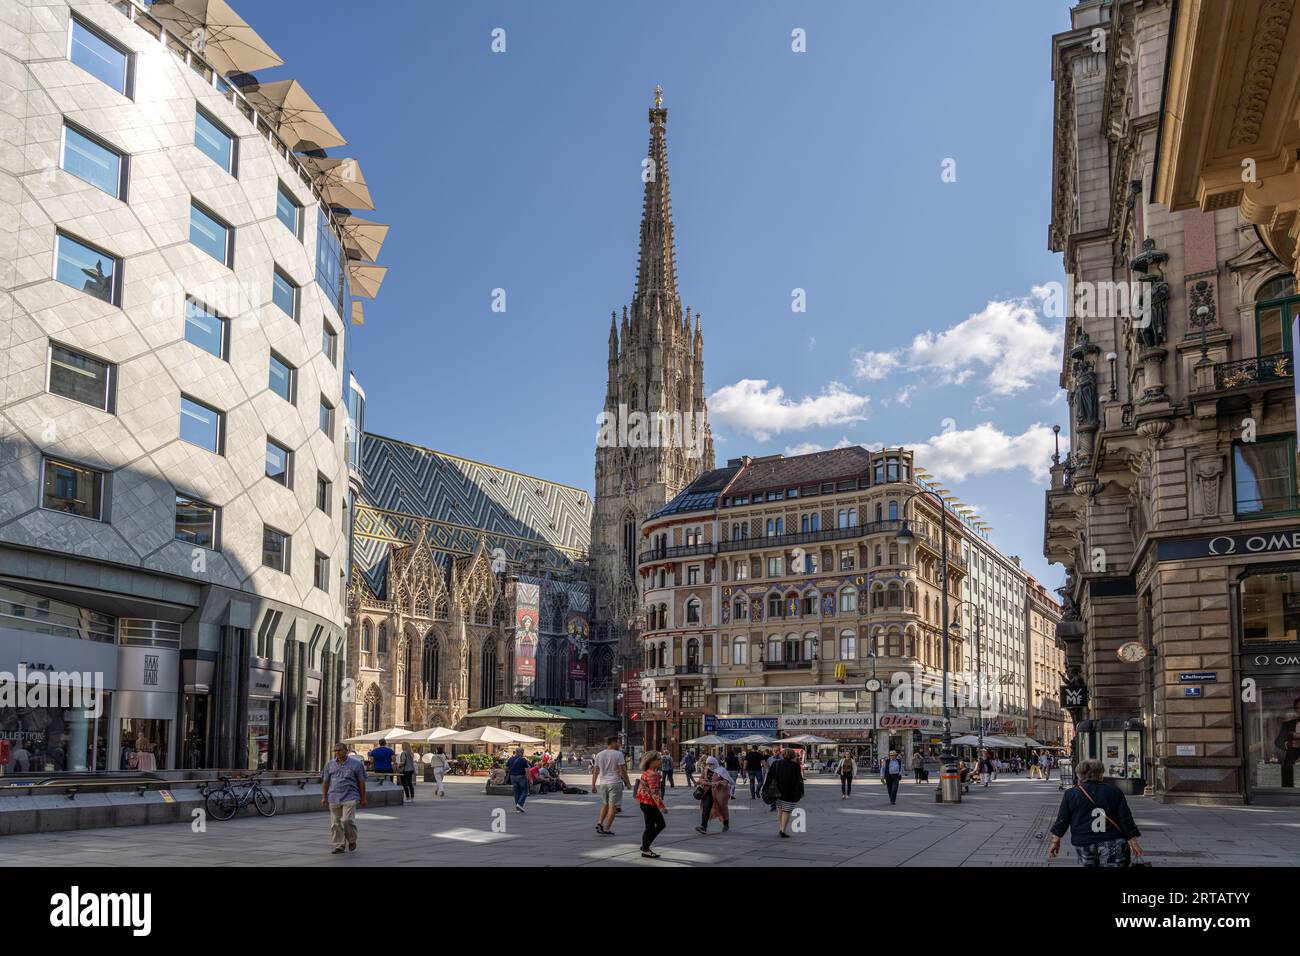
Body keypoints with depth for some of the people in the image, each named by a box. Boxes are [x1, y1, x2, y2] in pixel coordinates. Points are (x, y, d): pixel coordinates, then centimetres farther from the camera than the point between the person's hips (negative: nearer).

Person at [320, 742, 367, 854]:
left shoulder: (356, 764, 1)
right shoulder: (329, 764, 10)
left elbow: (361, 782, 3)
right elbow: (325, 782, 13)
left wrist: (363, 798, 2)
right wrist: (324, 797, 8)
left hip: (350, 797, -4)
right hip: (334, 798, 4)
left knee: (347, 820, -13)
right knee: (336, 823, 4)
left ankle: (352, 840, 10)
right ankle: (339, 846, 13)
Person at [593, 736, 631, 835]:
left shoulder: (599, 755, 7)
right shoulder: (618, 754, -8)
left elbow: (595, 771, 7)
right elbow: (622, 770, -11)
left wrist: (593, 784, 11)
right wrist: (628, 782, -2)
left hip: (602, 783, 5)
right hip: (615, 783, -5)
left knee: (605, 804, 21)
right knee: (612, 806, 0)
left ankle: (599, 823, 8)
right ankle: (606, 829, -1)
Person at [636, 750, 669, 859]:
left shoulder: (649, 773, 13)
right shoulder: (652, 774, -21)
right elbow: (654, 792, -25)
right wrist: (662, 806, -24)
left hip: (650, 804, 11)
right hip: (648, 804, -11)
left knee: (661, 824, 14)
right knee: (650, 827, 0)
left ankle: (645, 845, 22)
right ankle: (645, 851, 13)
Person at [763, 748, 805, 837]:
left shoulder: (776, 764, 3)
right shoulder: (795, 766, -5)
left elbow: (769, 777, 1)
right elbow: (799, 780, -6)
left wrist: (765, 790, 2)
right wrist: (801, 792, 1)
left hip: (778, 791, 3)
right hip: (790, 793, -3)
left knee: (780, 810, 18)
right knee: (786, 811, 2)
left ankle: (780, 829, 18)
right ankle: (782, 830, -6)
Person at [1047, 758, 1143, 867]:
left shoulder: (1071, 794, 1)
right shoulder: (1114, 791, 0)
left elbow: (1062, 820, 3)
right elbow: (1125, 818, 1)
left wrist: (1055, 840, 11)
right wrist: (1133, 841, 8)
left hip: (1083, 843, 1)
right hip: (1112, 842, -1)